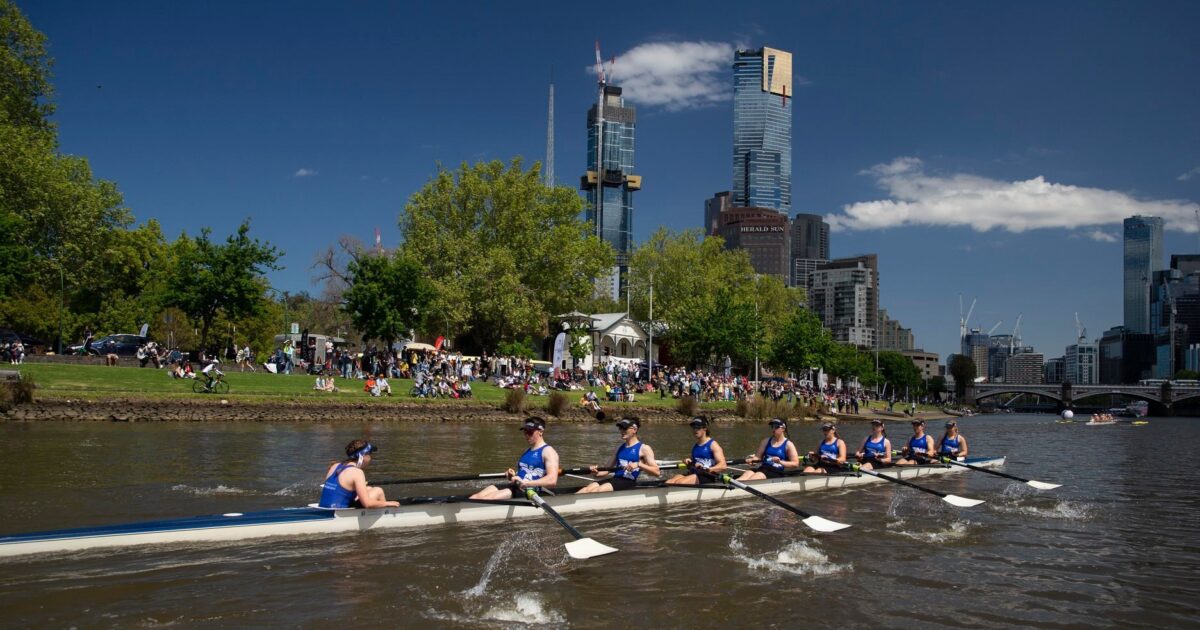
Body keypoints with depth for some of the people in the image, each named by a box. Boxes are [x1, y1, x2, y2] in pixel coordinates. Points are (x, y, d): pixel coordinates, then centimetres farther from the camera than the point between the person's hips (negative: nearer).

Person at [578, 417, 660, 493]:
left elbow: (656, 472, -5)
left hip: (628, 482, -6)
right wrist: (597, 473, 0)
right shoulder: (620, 447, 22)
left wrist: (638, 464, -19)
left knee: (599, 490, -30)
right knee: (589, 487, -21)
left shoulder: (643, 448, 3)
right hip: (615, 478, 6)